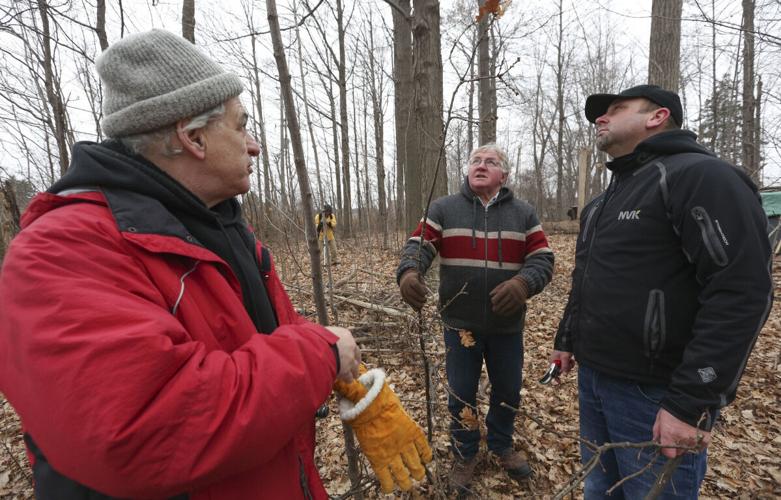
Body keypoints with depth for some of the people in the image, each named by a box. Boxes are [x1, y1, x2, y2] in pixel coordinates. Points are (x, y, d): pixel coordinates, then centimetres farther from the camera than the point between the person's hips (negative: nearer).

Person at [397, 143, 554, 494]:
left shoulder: (523, 213, 3)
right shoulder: (443, 209, -1)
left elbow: (543, 259, -2)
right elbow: (418, 245, -10)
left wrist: (524, 283, -24)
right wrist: (408, 272, -33)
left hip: (507, 325, 2)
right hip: (460, 323, -1)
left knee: (508, 391, 19)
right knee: (461, 394, 12)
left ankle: (501, 445, 46)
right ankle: (464, 455, 36)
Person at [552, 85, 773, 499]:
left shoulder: (701, 176, -13)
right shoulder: (609, 195, 15)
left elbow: (742, 292, -22)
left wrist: (691, 401, -24)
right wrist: (567, 338, 23)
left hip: (654, 392, -8)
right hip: (592, 377, 8)